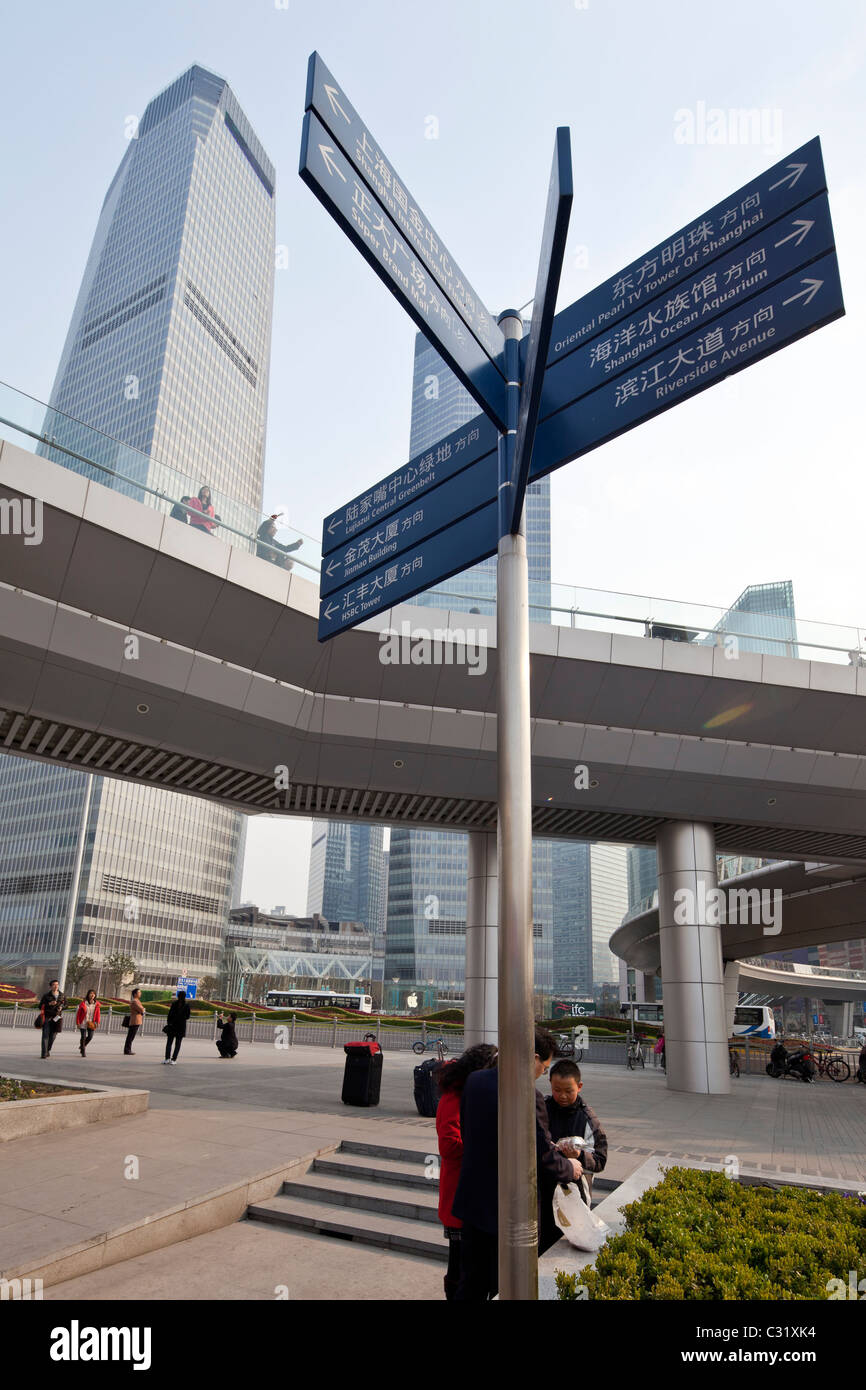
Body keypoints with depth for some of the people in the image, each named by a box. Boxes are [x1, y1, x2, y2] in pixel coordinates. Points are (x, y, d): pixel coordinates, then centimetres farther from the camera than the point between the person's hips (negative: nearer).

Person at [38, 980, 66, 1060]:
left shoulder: (62, 996, 8)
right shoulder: (46, 996, -1)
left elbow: (65, 1005, 19)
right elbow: (40, 1006, -2)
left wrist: (61, 1007, -3)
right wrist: (49, 1004, -16)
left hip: (57, 1017, 3)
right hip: (47, 1017, -3)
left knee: (53, 1036, 6)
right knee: (45, 1035, -10)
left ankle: (48, 1050, 28)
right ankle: (44, 1054, -10)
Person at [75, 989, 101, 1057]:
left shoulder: (96, 1004, 3)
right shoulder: (83, 1003, -3)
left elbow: (97, 1014, 4)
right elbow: (78, 1013, 0)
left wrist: (97, 1022, -6)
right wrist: (78, 1022, -4)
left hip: (91, 1023, 2)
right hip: (83, 1023, -2)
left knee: (90, 1036, -4)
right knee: (83, 1037, -5)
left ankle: (83, 1045, 28)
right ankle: (83, 1051, 12)